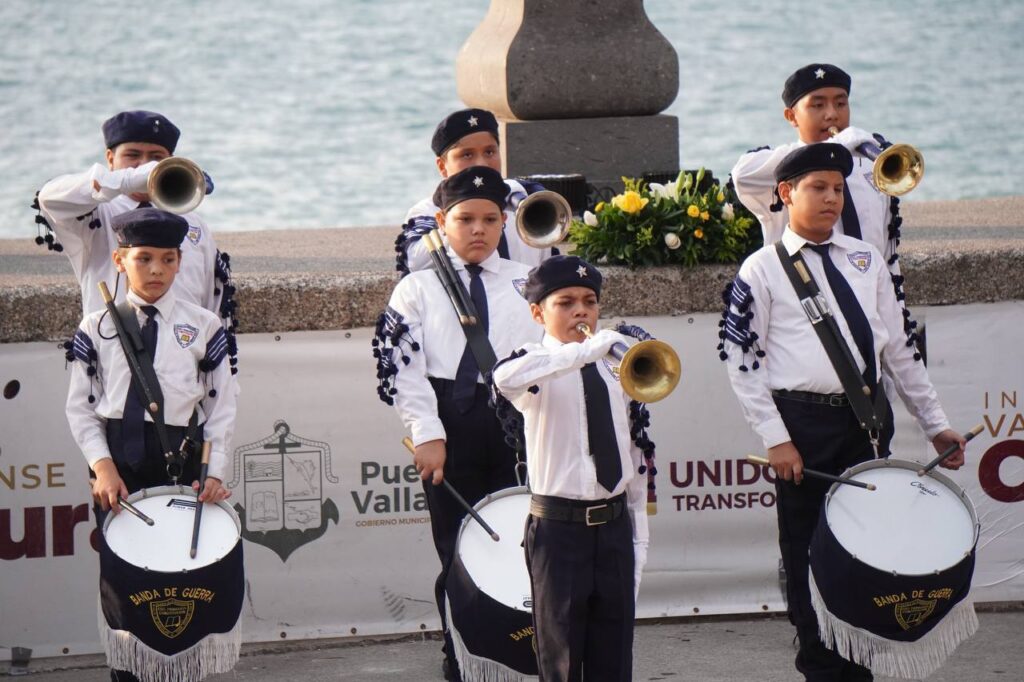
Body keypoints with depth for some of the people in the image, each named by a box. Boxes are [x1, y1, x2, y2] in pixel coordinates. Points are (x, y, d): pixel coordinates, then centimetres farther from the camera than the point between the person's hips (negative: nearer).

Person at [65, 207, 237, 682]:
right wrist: (102, 465, -11)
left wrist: (214, 472, -7)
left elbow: (221, 405, 3)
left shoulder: (202, 328, 2)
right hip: (118, 460, 1)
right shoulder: (97, 328, 2)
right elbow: (80, 405, 2)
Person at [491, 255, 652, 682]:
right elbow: (506, 379, -34)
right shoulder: (540, 366, -7)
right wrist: (585, 350, -36)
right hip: (559, 525, -5)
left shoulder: (614, 369, 11)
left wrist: (638, 531, 14)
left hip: (614, 523, 5)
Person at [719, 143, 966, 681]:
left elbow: (897, 347, 14)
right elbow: (740, 359, -5)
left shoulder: (864, 260, 11)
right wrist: (776, 439, -12)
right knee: (809, 556, 3)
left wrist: (935, 425, 12)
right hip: (804, 424, -4)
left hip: (867, 419, 4)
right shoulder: (763, 270, -3)